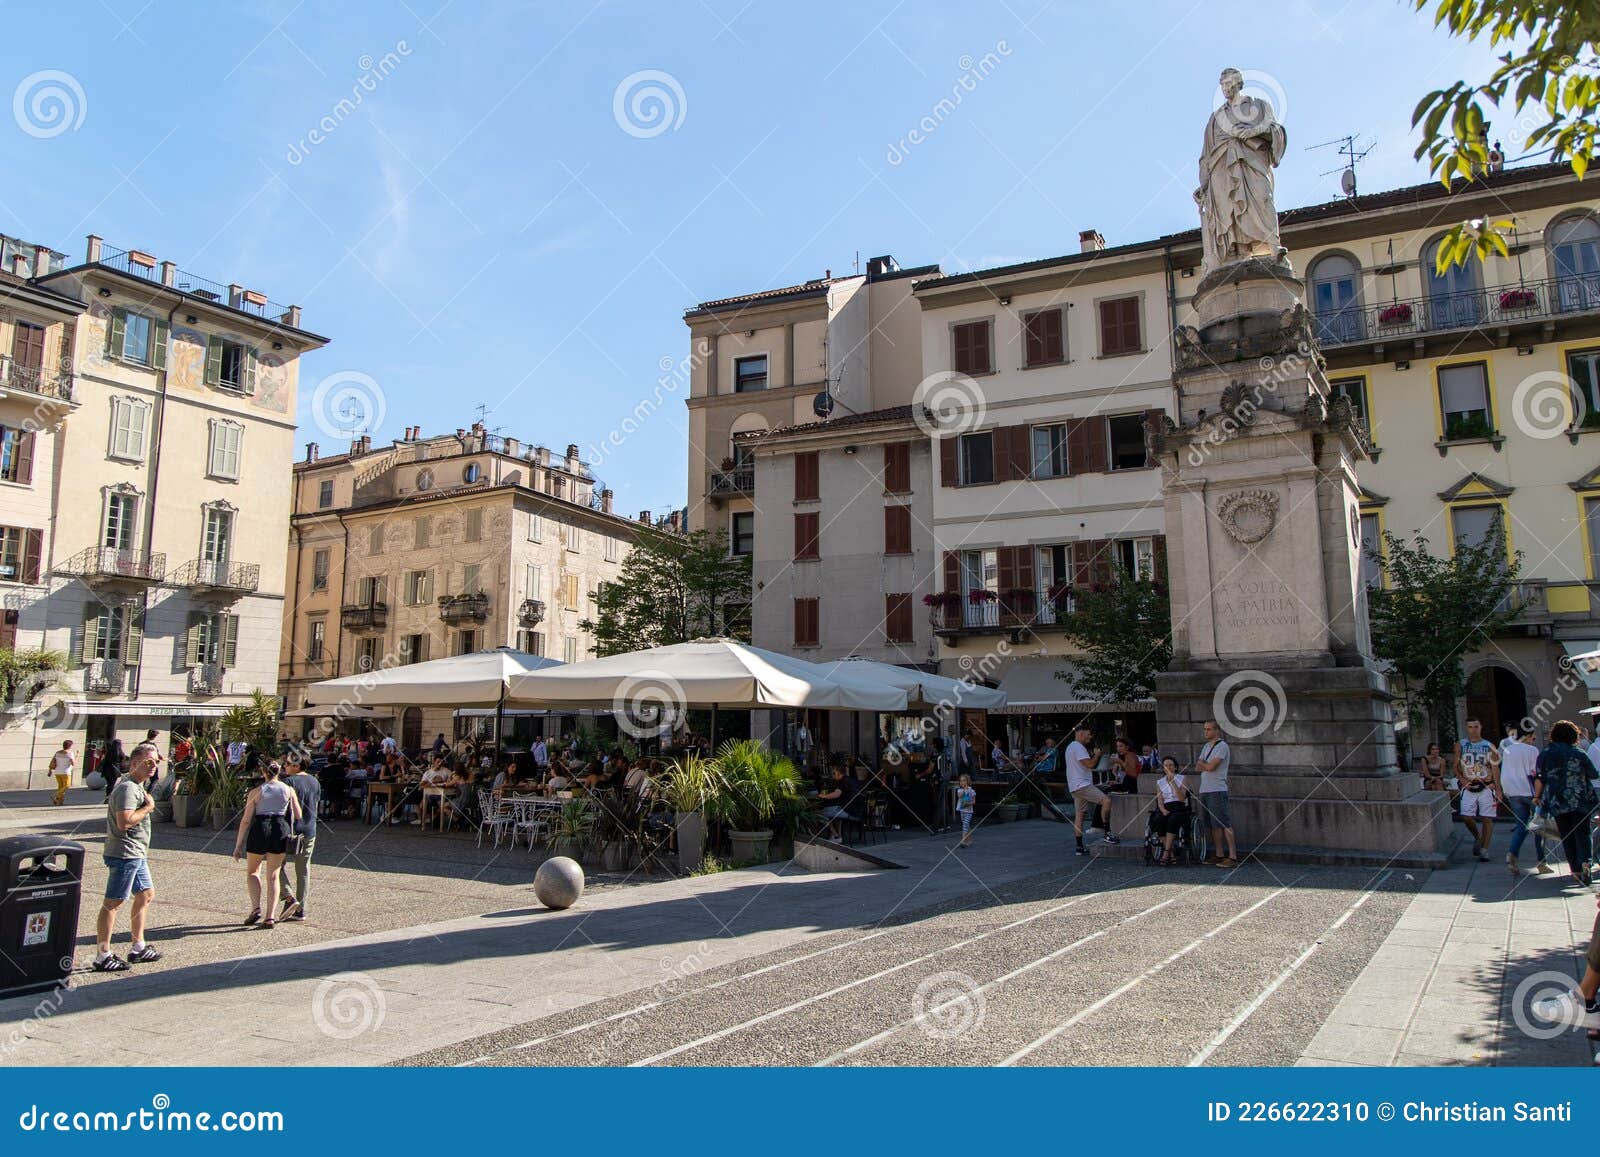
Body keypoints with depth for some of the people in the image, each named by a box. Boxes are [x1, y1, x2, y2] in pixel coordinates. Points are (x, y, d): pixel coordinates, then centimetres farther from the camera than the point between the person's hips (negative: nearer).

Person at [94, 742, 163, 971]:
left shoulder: (138, 786, 16)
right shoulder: (128, 788, -18)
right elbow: (124, 822, -29)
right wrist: (148, 807, -18)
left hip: (136, 854, 11)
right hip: (124, 854, -11)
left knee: (146, 894, 16)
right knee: (113, 903, -5)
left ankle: (138, 947, 25)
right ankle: (102, 956, 0)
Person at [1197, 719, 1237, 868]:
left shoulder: (1222, 746, -8)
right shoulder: (1206, 747, 19)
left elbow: (1210, 767, -15)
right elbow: (1198, 767, 15)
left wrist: (1201, 762, 4)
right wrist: (1206, 765, -5)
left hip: (1217, 790, -8)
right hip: (1205, 790, 8)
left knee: (1224, 824, -10)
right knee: (1214, 825, 10)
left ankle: (1233, 856, -10)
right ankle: (1219, 855, 16)